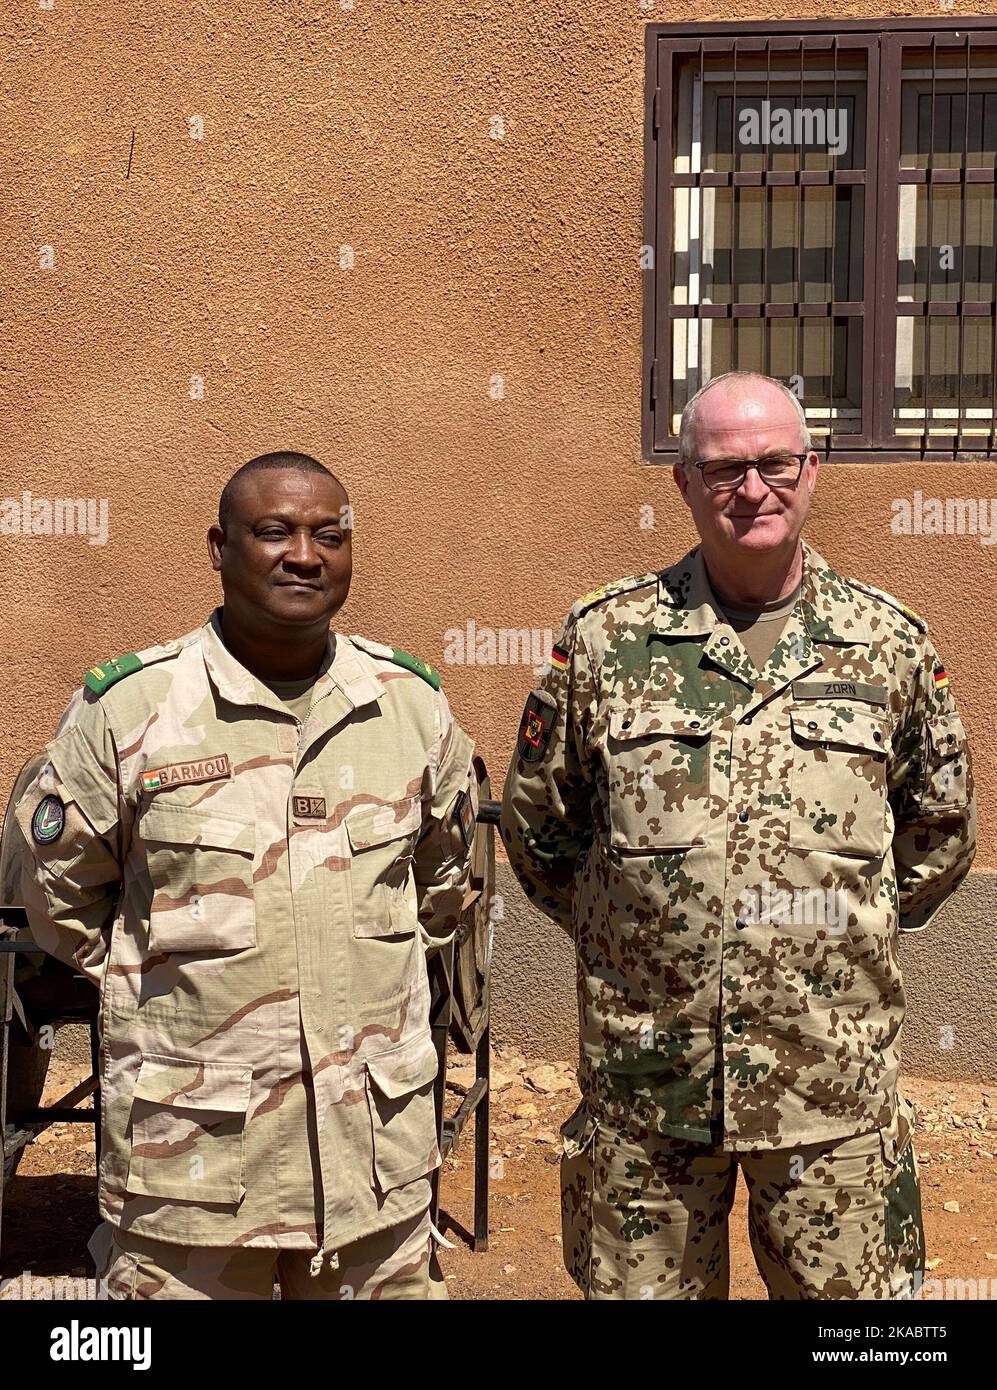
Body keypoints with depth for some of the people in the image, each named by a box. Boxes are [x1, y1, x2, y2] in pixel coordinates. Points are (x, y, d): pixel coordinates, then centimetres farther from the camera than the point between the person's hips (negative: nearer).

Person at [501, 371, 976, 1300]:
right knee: (639, 1285, 14)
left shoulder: (889, 643, 3)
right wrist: (619, 934, 9)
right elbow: (535, 822, 10)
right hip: (645, 1081, 0)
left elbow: (941, 833, 15)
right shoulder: (603, 639, -1)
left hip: (833, 1087, 1)